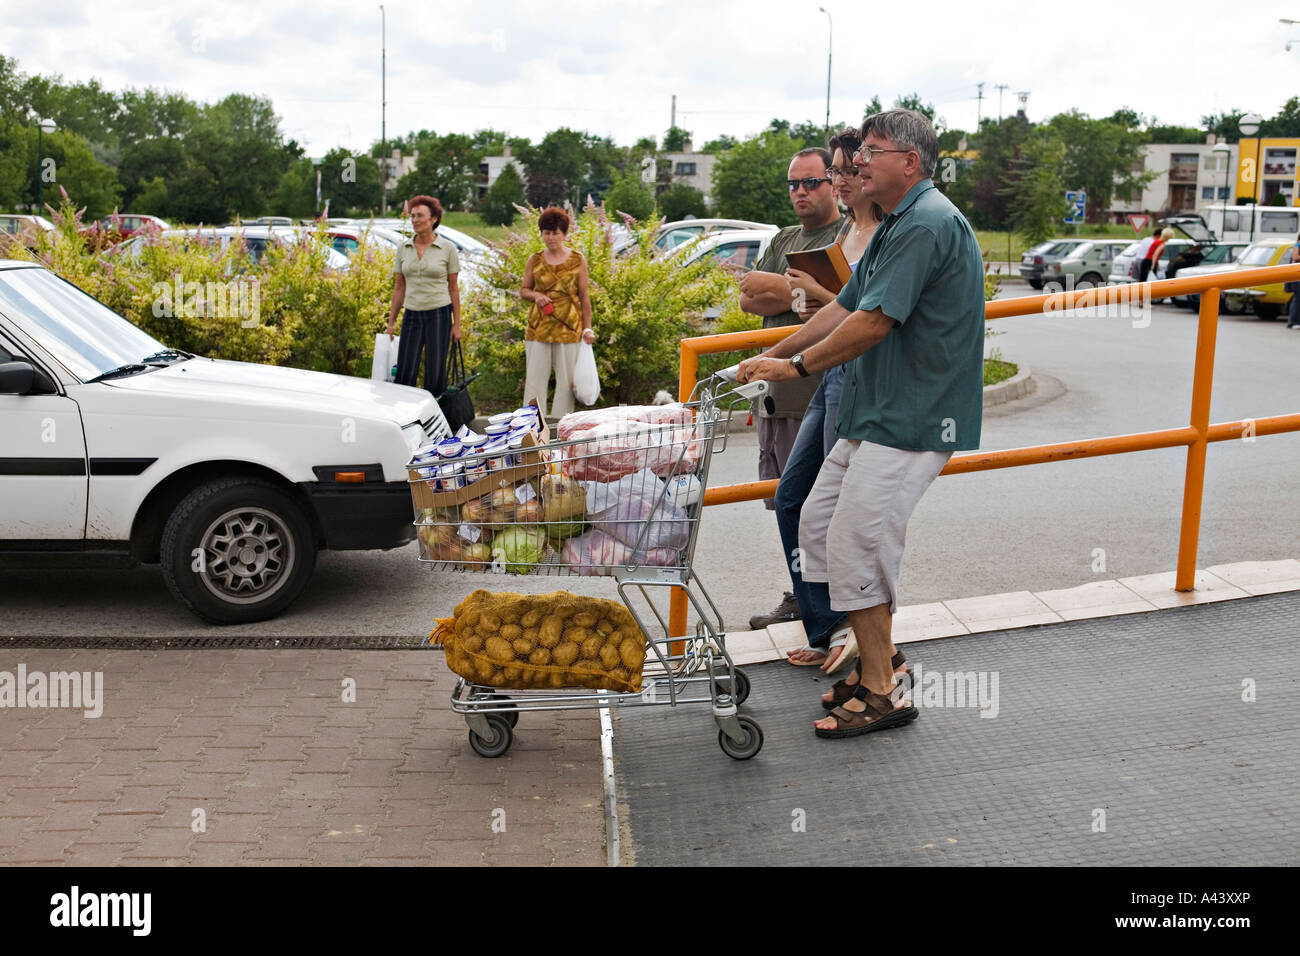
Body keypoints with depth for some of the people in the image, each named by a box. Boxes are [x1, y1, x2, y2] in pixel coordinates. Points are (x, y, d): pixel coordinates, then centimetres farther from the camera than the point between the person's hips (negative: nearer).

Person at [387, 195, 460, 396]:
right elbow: (399, 287, 11)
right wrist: (391, 321, 10)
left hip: (439, 314, -3)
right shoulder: (403, 248, 6)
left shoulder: (447, 248, -3)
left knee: (435, 374, 2)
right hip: (412, 315, 3)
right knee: (404, 374, 2)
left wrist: (456, 324, -2)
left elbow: (453, 288, 0)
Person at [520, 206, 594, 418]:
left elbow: (584, 297, 4)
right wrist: (535, 295, -8)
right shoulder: (535, 260, 7)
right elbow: (524, 290, 16)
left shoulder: (577, 260, 2)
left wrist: (587, 328, 0)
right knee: (535, 377, 1)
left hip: (568, 326, -1)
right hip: (538, 327, 1)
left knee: (566, 377, 1)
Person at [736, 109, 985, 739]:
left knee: (855, 546, -7)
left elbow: (873, 322, -21)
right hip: (873, 414, 10)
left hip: (910, 421, -10)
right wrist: (770, 358, 16)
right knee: (817, 524, 11)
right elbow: (844, 308, 20)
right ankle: (880, 655, 23)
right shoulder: (898, 225, 17)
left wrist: (797, 365, -10)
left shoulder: (928, 225, -17)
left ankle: (881, 693, 7)